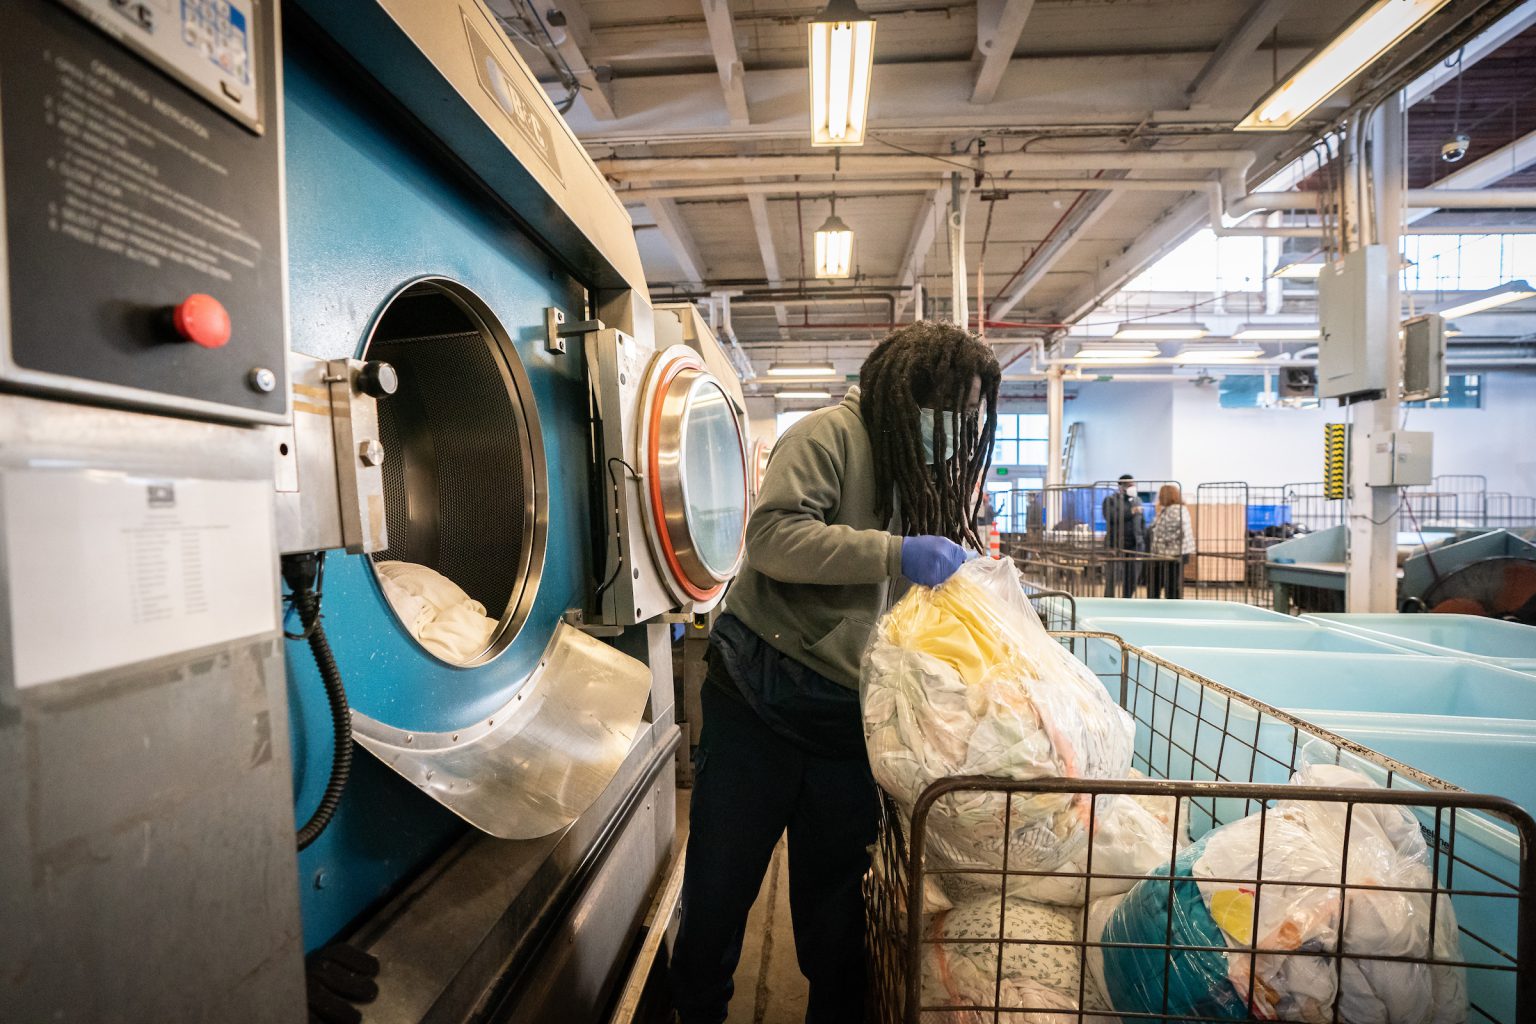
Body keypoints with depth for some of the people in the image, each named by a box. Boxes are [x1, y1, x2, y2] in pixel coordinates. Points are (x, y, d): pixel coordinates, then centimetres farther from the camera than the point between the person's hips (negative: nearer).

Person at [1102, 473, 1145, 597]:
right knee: (1112, 579, -7)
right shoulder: (1111, 500, -1)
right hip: (1116, 546, -6)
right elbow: (1111, 517, -19)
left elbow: (1143, 523, 21)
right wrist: (1130, 512, -18)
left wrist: (1144, 542, 15)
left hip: (1135, 545, 6)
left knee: (1132, 579, 7)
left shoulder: (1137, 501, 17)